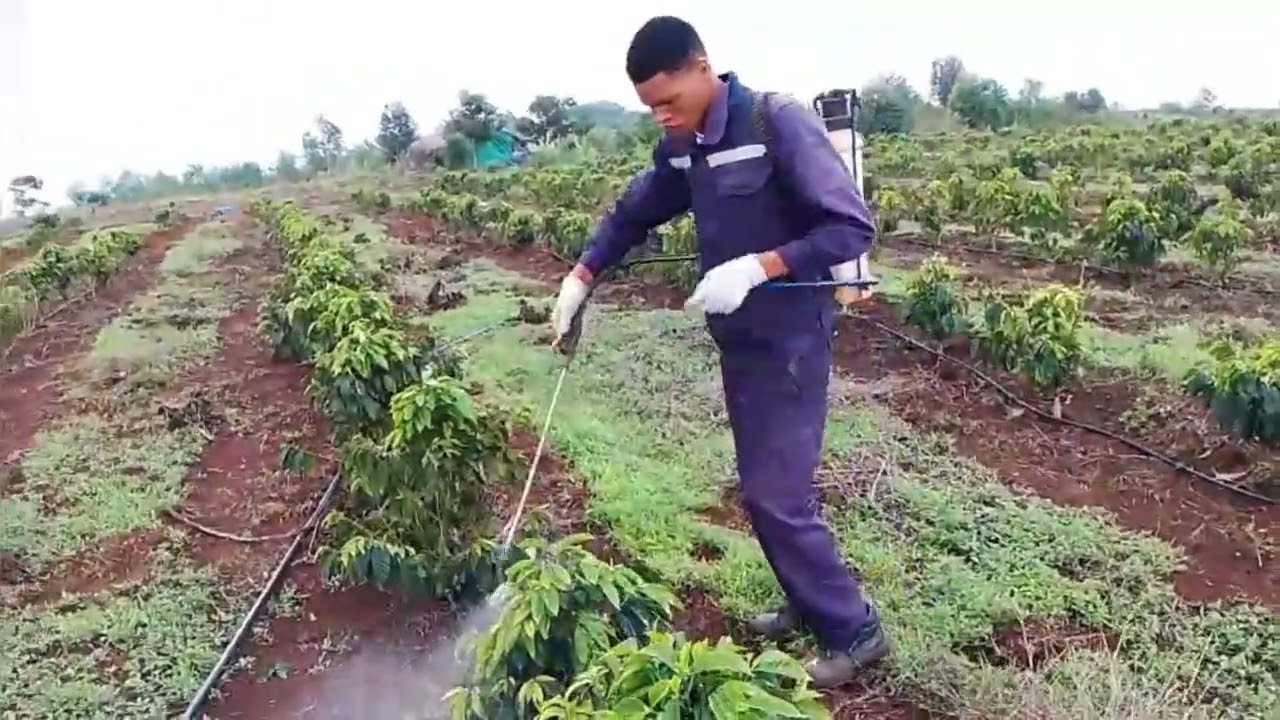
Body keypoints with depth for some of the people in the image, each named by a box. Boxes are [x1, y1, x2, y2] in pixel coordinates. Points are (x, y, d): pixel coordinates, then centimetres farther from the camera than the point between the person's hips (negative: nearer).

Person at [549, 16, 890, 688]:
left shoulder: (779, 123, -18)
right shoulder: (680, 147, 4)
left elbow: (852, 226, -21)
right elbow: (632, 214, 18)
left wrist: (755, 267, -28)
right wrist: (579, 279, 7)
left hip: (788, 340, -7)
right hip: (738, 340, 8)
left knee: (776, 495, -5)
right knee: (765, 487, 15)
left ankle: (855, 631, 14)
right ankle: (808, 604, 34)